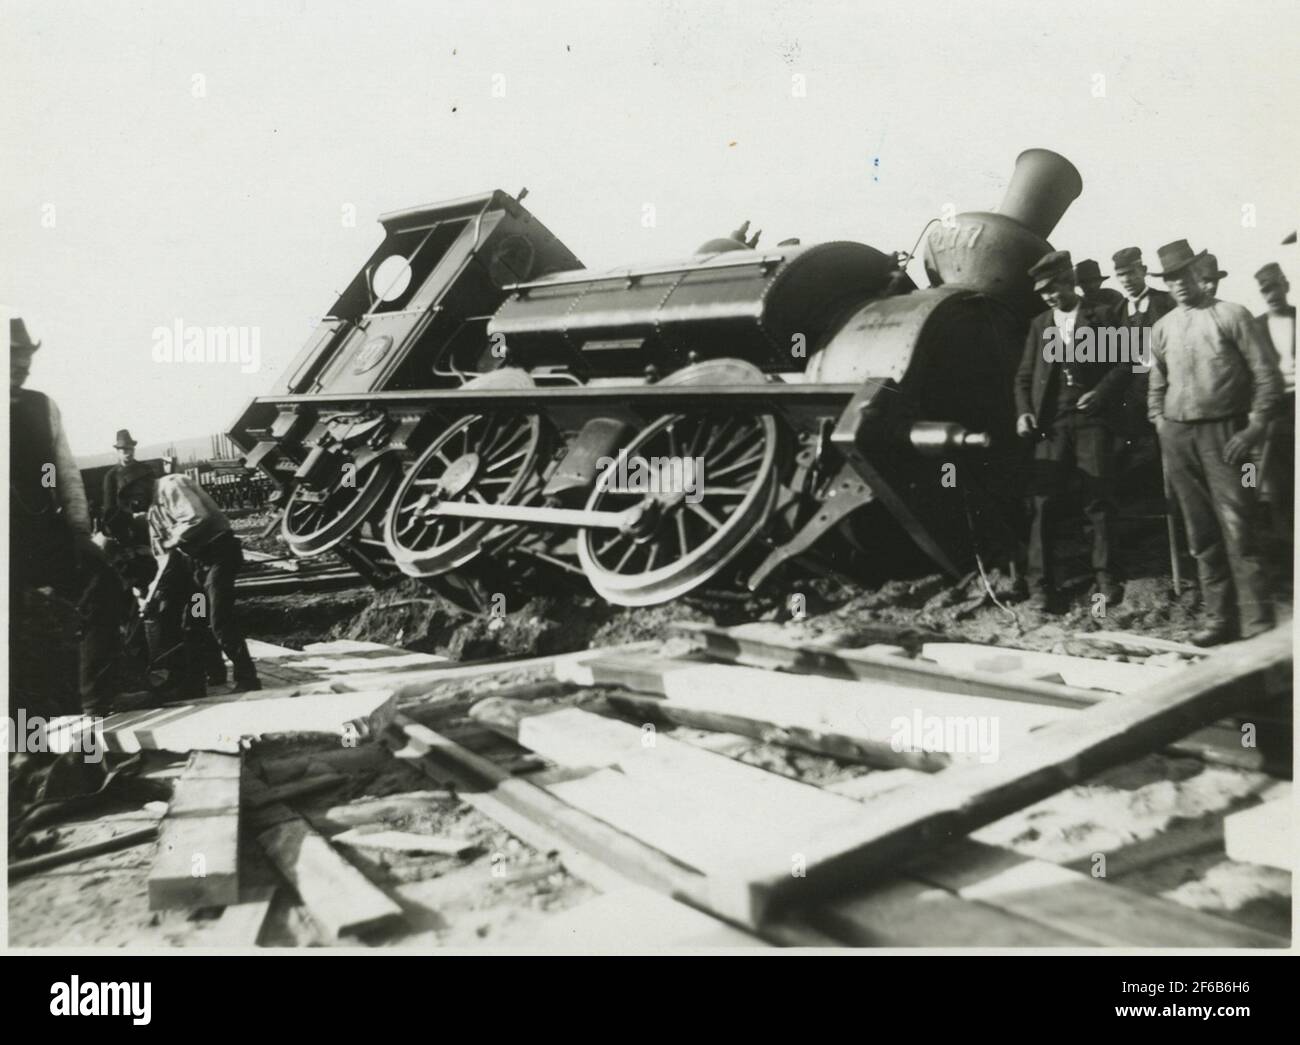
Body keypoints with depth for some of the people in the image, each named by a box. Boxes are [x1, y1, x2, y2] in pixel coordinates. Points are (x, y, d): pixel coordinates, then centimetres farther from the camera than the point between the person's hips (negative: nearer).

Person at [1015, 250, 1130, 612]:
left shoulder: (1099, 318, 6)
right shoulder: (1039, 324, 14)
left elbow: (1124, 362, 2)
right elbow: (1024, 376, 13)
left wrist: (1101, 392, -12)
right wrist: (1024, 412, -2)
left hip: (1092, 420, -2)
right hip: (1051, 422, 2)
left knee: (1099, 501, 1)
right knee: (1044, 503, -3)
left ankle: (1105, 576, 12)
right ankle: (1040, 583, 1)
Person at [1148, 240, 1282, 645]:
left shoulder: (1232, 316, 0)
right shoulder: (1162, 329, 12)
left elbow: (1267, 375, -2)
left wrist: (1255, 427, -9)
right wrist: (1160, 423, 9)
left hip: (1223, 432, -4)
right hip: (1177, 436, 4)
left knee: (1237, 528, -9)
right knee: (1200, 532, 5)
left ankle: (1258, 622, -5)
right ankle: (1219, 617, 12)